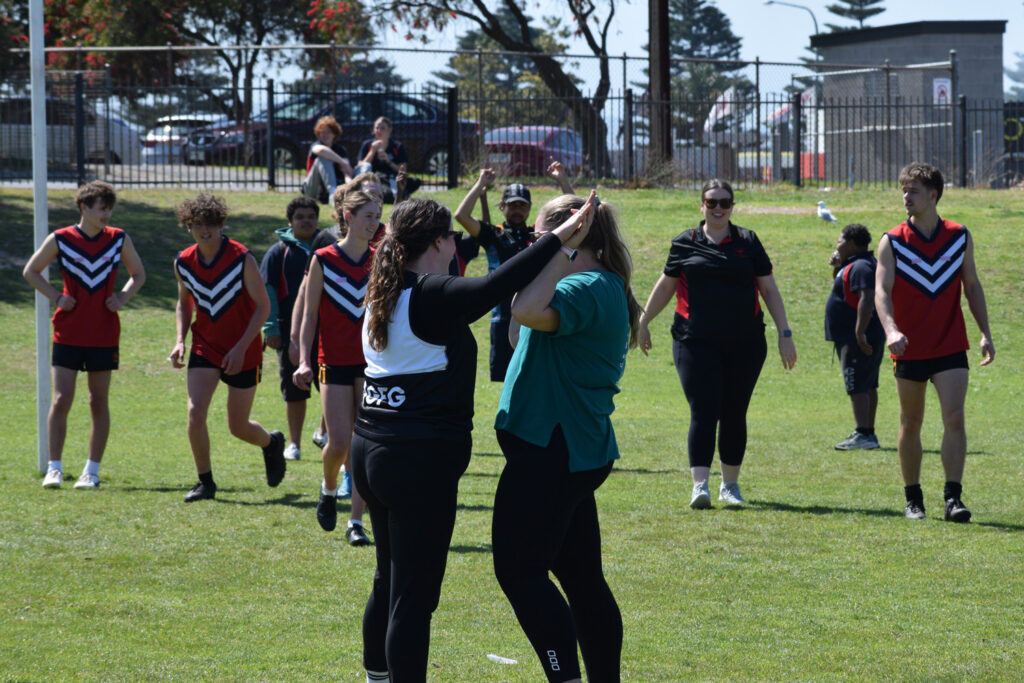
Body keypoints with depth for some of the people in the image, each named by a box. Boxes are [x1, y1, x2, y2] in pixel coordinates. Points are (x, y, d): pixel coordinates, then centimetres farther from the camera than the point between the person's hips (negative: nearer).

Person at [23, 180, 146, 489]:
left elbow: (138, 274, 17)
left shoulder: (119, 240, 3)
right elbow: (30, 271, 8)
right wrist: (56, 297, -4)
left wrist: (122, 297, -1)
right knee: (61, 400, -8)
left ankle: (92, 471, 13)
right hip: (68, 333, -2)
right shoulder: (60, 240, -3)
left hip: (104, 334, 2)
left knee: (99, 402, 5)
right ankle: (54, 467, 0)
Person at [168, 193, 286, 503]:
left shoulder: (242, 258, -16)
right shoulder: (183, 263, -4)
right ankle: (205, 482, 1)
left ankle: (272, 443, 40)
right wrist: (180, 341, -1)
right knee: (195, 413, -15)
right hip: (205, 347, 3)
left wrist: (241, 347, -20)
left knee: (238, 427, 5)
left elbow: (263, 306, -12)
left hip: (243, 353, -3)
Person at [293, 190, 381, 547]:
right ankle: (329, 488, 26)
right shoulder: (324, 260, -3)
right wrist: (304, 361, -8)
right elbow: (310, 315, 0)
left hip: (372, 361, 2)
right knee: (339, 441, -7)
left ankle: (356, 521, 2)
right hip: (335, 362, -2)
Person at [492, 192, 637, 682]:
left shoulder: (586, 289, -17)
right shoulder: (606, 288, 15)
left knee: (519, 571, -7)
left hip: (553, 453, -11)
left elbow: (528, 311, -35)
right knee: (581, 577, 14)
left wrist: (561, 251, -26)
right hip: (583, 452, 11)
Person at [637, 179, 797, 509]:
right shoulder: (685, 243, 7)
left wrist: (784, 333, 3)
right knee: (703, 411, -12)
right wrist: (643, 322, 17)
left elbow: (769, 289, 9)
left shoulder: (748, 242, 8)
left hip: (745, 344, 1)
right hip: (696, 342, -1)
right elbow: (665, 286, 17)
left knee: (734, 415, 7)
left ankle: (730, 485, 21)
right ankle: (700, 485, -18)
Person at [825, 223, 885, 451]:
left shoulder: (861, 267, -17)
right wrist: (837, 268, 15)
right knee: (868, 387, 14)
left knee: (857, 387, -13)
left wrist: (860, 332, -32)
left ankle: (863, 435, -18)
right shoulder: (854, 265, 18)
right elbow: (841, 287, 32)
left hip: (858, 341, -11)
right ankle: (868, 433, 20)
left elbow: (867, 299, -27)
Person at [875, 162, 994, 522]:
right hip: (909, 350, 0)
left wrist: (986, 334, 4)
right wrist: (891, 330, -31)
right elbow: (882, 290, -13)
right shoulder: (892, 242, -3)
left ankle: (953, 497, -12)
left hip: (950, 348, 0)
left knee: (954, 418, -12)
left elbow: (972, 286, 11)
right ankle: (913, 499, 19)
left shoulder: (960, 237, 3)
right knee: (910, 424, 8)